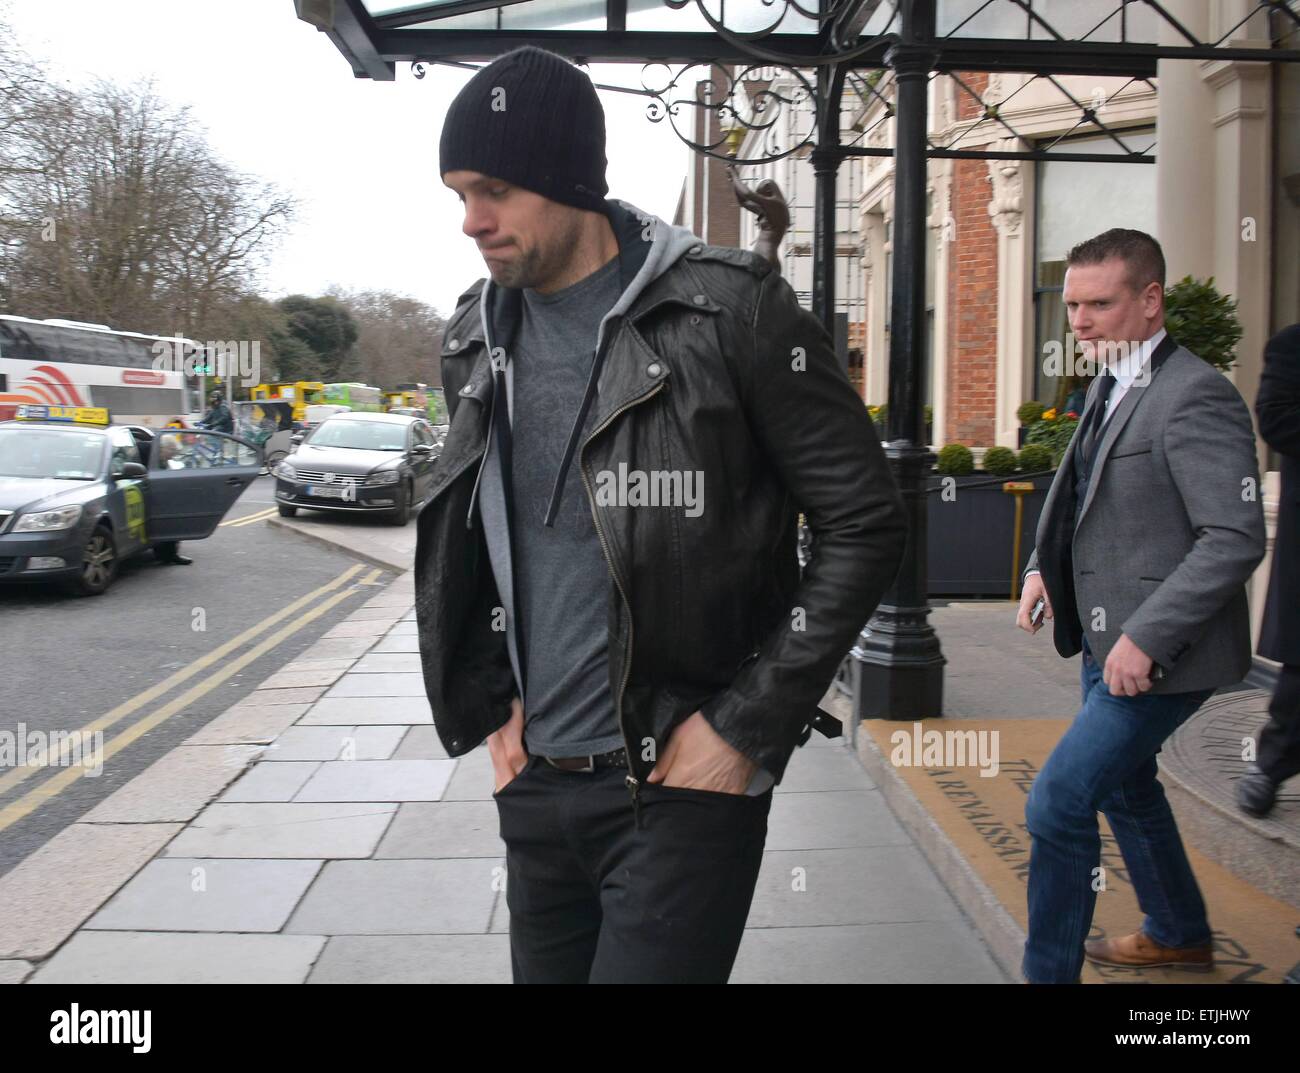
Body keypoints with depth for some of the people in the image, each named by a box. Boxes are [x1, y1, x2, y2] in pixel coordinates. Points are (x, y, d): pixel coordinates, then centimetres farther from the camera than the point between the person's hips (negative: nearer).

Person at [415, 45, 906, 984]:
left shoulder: (731, 309, -12)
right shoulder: (477, 336, 6)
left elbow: (868, 523, -9)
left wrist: (749, 726, -12)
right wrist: (495, 704, 7)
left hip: (682, 779, -6)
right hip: (533, 780, 6)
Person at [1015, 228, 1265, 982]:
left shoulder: (1194, 395, -19)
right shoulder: (1111, 386, 10)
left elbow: (1237, 538, -25)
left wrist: (1146, 637, -27)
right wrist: (1045, 566, 6)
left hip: (1158, 650, -10)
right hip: (1109, 638, 10)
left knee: (1058, 804, -9)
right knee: (1124, 783, 24)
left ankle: (1051, 970, 9)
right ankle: (1179, 936, 46)